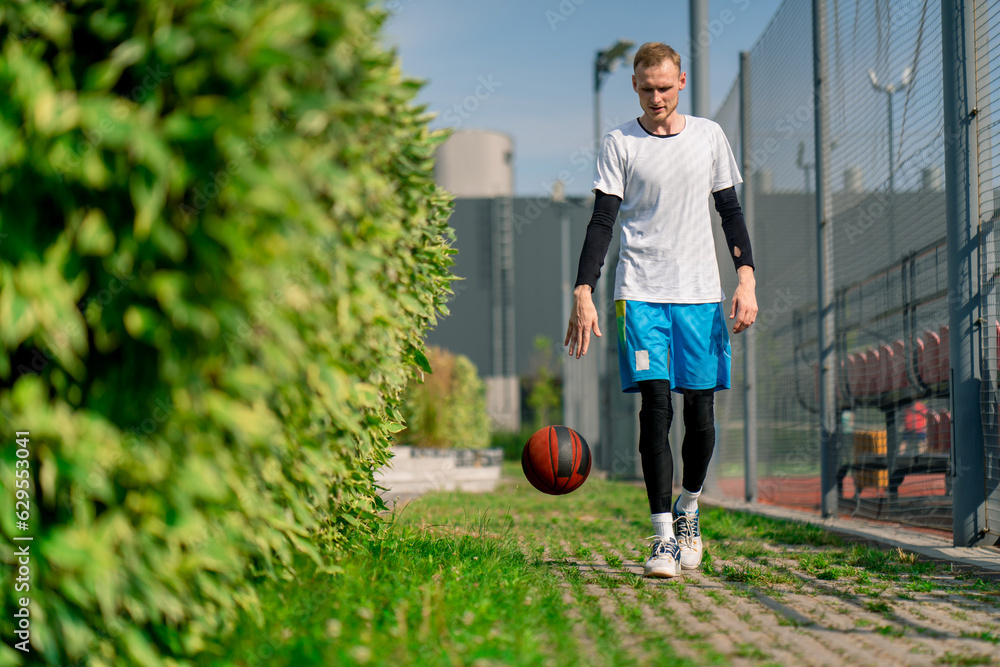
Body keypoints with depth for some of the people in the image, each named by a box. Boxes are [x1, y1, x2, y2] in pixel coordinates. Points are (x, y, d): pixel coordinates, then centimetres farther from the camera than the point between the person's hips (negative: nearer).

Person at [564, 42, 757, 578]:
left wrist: (746, 278, 2)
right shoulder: (619, 144, 3)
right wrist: (583, 294, -11)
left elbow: (731, 212, 14)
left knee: (701, 414, 2)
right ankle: (663, 538, -10)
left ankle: (687, 509, 28)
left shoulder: (709, 137, 10)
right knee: (655, 409, -11)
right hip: (641, 293, -2)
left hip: (700, 293, 2)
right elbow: (602, 222, -1)